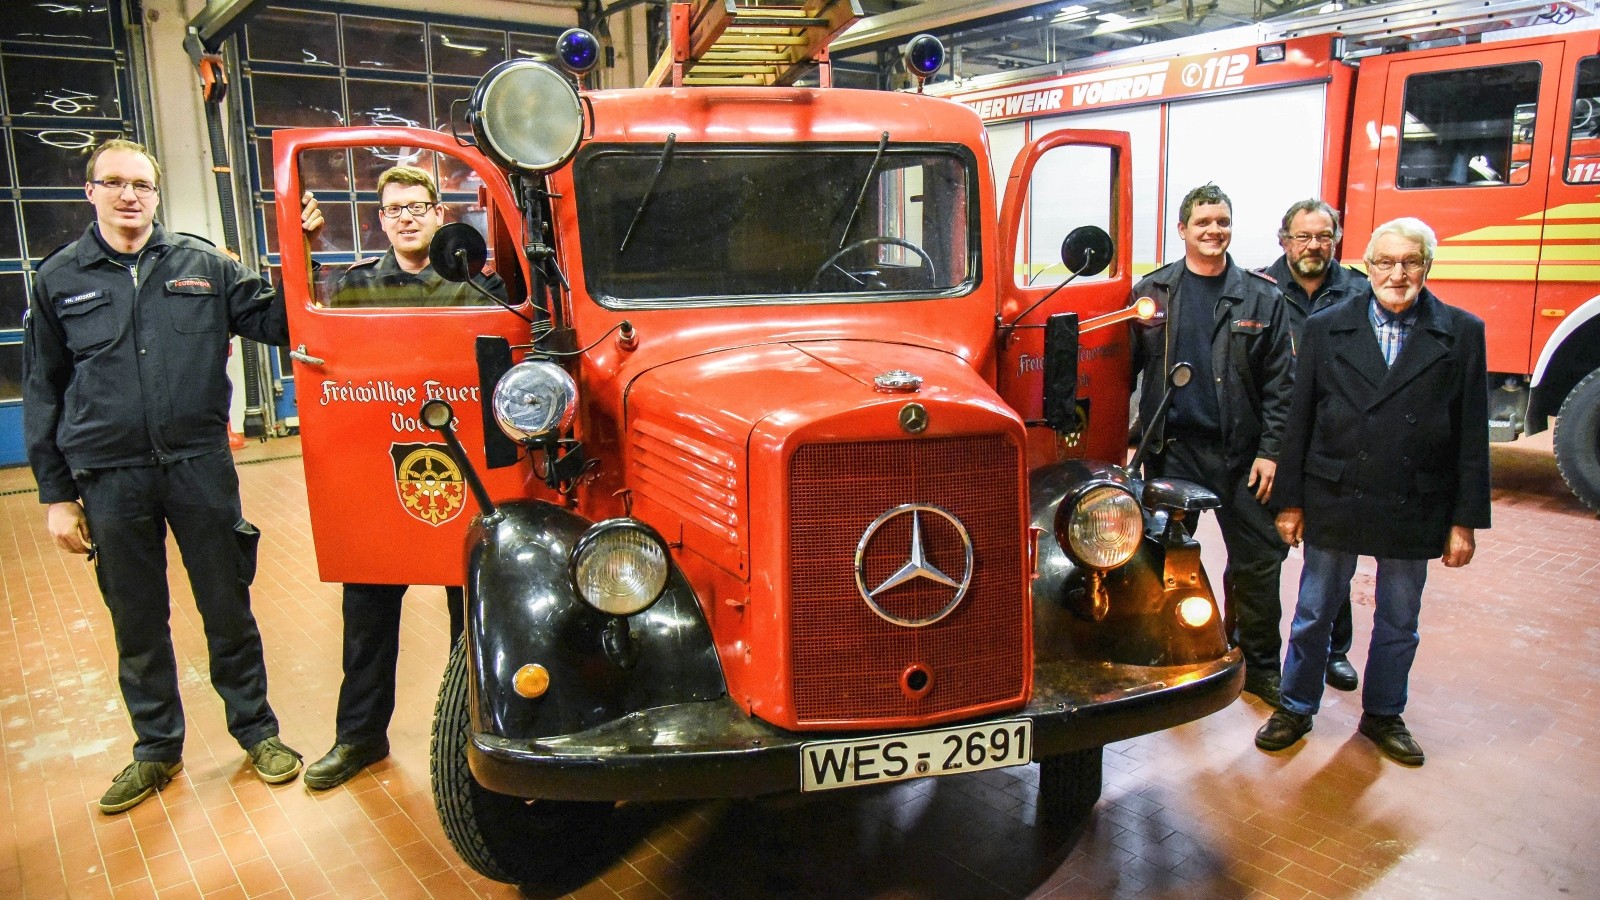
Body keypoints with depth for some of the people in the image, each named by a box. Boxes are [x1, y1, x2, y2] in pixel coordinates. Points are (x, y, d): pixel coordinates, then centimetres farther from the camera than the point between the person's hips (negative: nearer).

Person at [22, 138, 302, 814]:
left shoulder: (202, 266, 4)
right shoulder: (58, 280, 6)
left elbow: (279, 324, 6)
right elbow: (42, 394, 8)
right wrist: (56, 494, 5)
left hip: (201, 466, -1)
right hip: (110, 480, 1)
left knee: (228, 606, 8)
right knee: (137, 622, 12)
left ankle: (255, 728, 25)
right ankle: (157, 747, 28)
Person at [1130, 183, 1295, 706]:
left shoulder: (1261, 299, 3)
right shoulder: (1152, 292, 4)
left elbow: (1280, 384, 1)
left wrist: (1270, 451, -6)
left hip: (1239, 451, 0)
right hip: (1172, 448, 0)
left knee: (1258, 560, 6)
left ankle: (1260, 668, 23)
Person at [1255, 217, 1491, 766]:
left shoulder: (1462, 334, -1)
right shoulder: (1326, 329, 1)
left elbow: (1472, 434, -1)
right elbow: (1299, 420, 2)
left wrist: (1465, 520, -3)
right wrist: (1291, 501, 0)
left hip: (1414, 510, 0)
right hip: (1334, 503, 0)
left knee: (1399, 622, 15)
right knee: (1314, 614, 11)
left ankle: (1383, 715, 34)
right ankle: (1297, 708, 28)